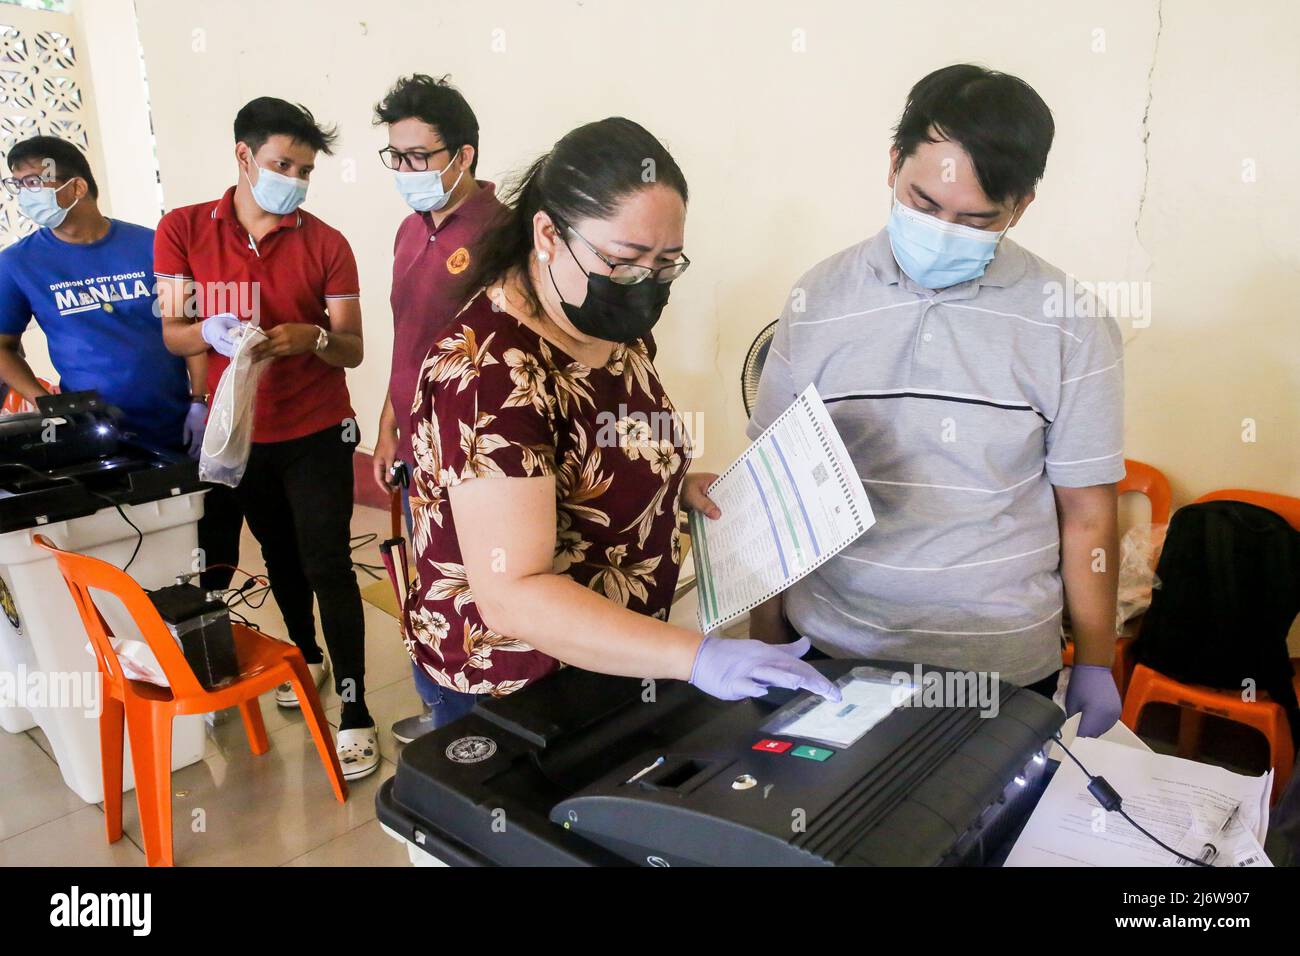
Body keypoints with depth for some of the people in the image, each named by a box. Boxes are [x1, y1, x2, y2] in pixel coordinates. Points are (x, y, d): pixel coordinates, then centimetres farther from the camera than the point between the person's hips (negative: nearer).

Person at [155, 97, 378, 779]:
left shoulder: (326, 244, -7)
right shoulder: (182, 230, -3)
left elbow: (352, 350, -7)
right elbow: (172, 333, -3)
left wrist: (312, 338, -29)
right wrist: (211, 332, -25)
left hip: (317, 434, -3)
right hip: (240, 432, 3)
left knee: (328, 567, -4)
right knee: (279, 557, 20)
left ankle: (355, 714, 5)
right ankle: (307, 657, 43)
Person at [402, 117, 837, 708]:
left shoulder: (611, 326, -3)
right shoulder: (491, 375, -29)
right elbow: (512, 596, -34)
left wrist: (675, 483, -2)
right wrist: (697, 657, -39)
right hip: (514, 695, -8)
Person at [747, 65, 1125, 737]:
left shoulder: (1071, 325, -7)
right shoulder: (817, 301, -4)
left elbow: (1087, 513, -1)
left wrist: (1095, 668, 4)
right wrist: (766, 646, 0)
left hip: (1003, 662, 0)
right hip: (827, 652, 1)